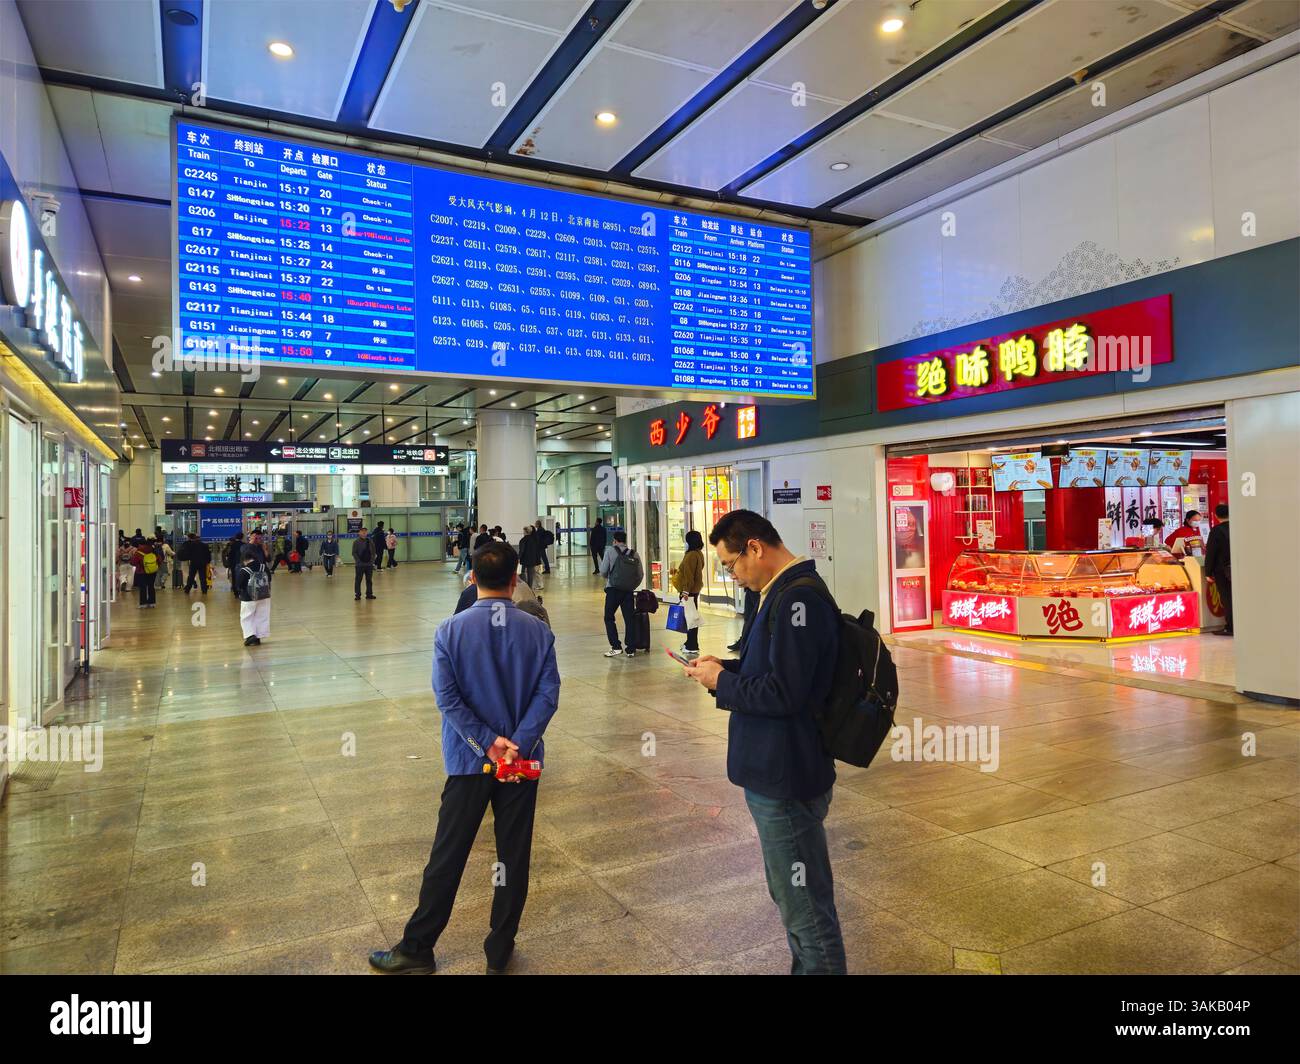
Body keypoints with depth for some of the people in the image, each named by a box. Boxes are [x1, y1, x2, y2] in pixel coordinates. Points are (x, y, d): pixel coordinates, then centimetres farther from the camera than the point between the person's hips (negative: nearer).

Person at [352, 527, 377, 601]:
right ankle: (357, 595, 6)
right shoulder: (356, 542, -4)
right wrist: (358, 561, -13)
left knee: (369, 579, 10)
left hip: (369, 564, 4)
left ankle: (369, 594, 18)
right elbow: (354, 553, -5)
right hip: (360, 564, -4)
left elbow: (373, 551, 10)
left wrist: (372, 560, -1)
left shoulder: (369, 541, 6)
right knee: (358, 580, 0)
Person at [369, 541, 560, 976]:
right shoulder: (538, 631, -5)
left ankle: (417, 948, 24)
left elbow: (447, 696, -13)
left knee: (447, 856, 10)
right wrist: (518, 743, -15)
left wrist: (487, 742, -11)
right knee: (514, 855, 11)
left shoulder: (451, 630, -8)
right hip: (523, 760, 1)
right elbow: (548, 692, -12)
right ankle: (500, 951, 23)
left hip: (469, 760, 0)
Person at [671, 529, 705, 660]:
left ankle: (692, 647, -5)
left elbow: (689, 575, -21)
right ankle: (690, 643, 26)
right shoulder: (698, 554, 14)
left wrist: (686, 591, -22)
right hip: (694, 589, 11)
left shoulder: (692, 555, -18)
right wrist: (677, 572, 25)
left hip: (690, 591, -11)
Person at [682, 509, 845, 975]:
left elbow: (785, 692, -26)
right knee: (794, 898, 24)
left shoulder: (799, 597, -22)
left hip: (786, 779, -11)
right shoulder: (786, 592, 11)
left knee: (806, 910, 4)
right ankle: (806, 966, 40)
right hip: (776, 773, 11)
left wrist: (722, 681, -13)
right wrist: (727, 666, 7)